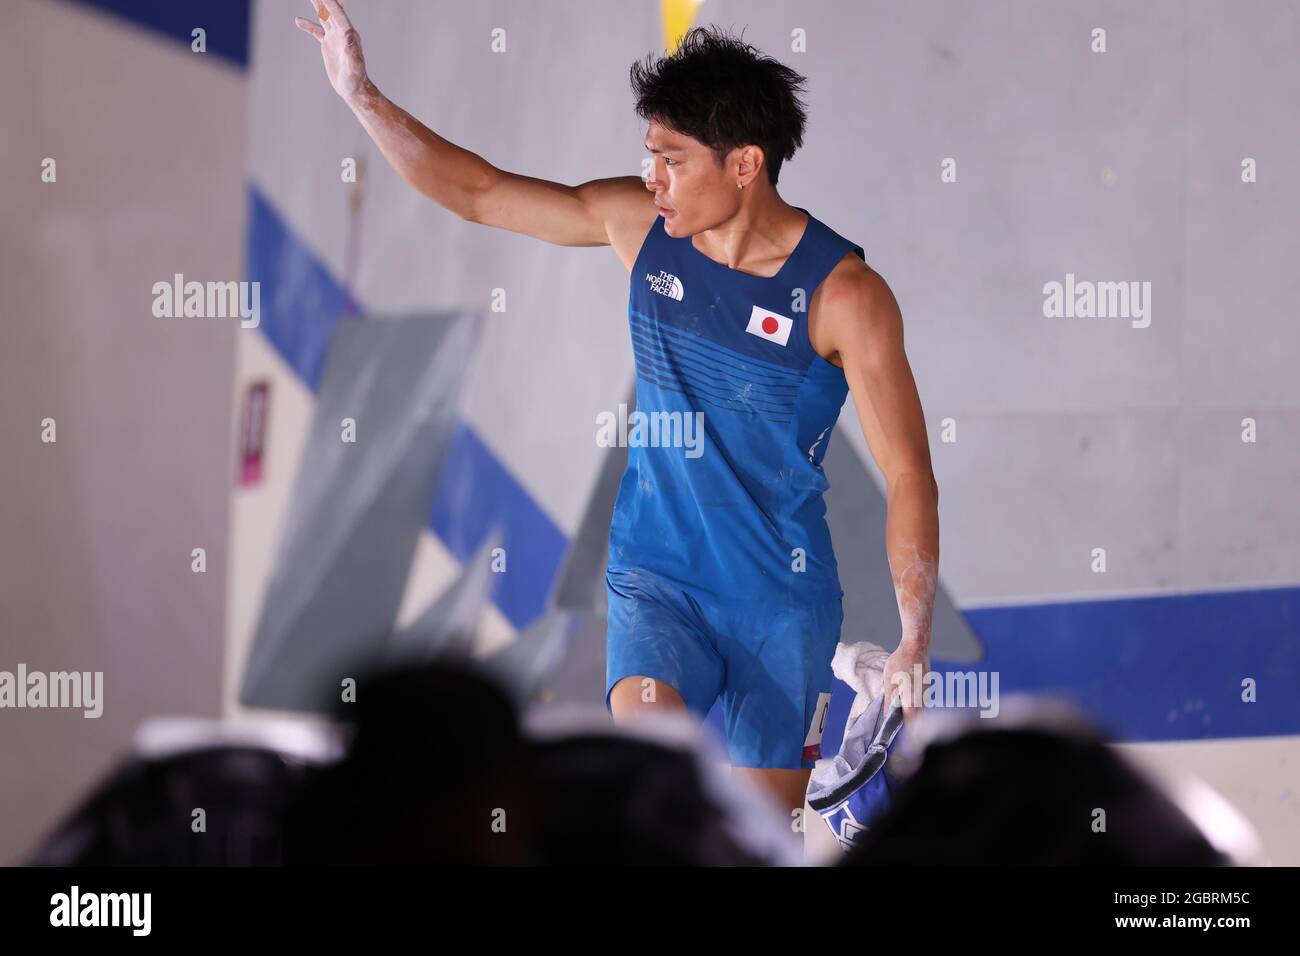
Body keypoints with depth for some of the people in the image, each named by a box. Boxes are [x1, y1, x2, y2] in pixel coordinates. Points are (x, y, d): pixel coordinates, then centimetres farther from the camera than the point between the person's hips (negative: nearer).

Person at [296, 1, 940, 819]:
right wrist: (364, 98, -1)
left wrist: (917, 641, -17)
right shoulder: (639, 223, -3)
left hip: (780, 598, -3)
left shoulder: (842, 292, -15)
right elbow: (478, 194, 6)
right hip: (657, 574, 3)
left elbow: (909, 476, -13)